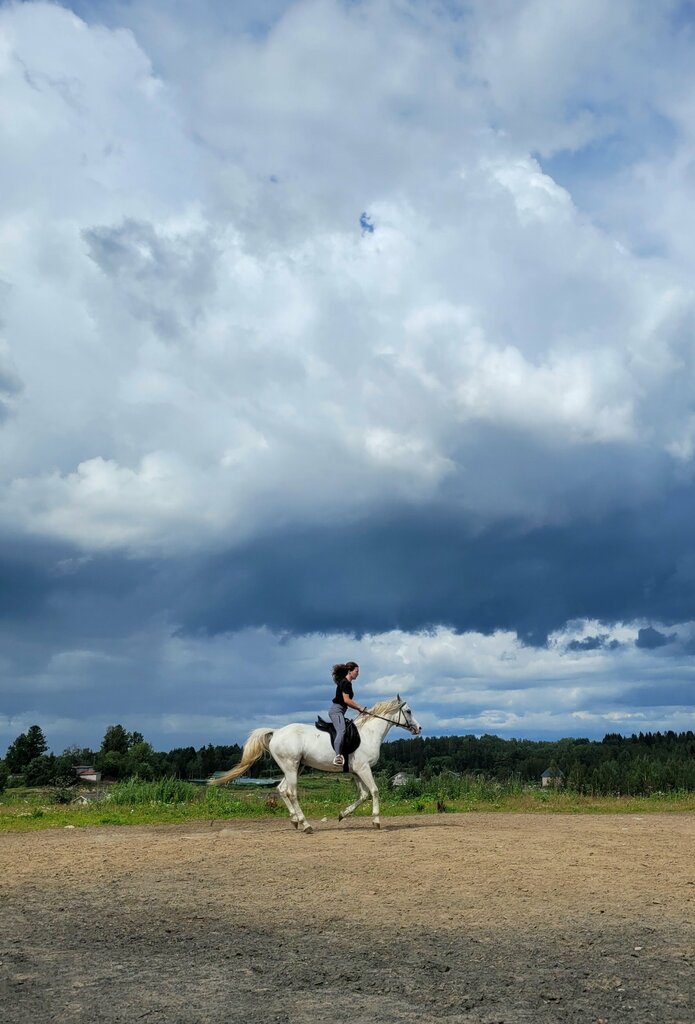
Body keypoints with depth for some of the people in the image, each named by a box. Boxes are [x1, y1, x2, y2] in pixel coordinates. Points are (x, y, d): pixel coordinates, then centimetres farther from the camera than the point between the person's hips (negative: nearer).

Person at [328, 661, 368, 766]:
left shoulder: (347, 683, 19)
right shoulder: (345, 683, -11)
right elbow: (346, 700, -18)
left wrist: (358, 709, 13)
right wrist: (359, 708, -9)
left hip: (339, 711, 11)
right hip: (337, 710, -11)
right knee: (341, 730, -29)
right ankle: (338, 755, -45)